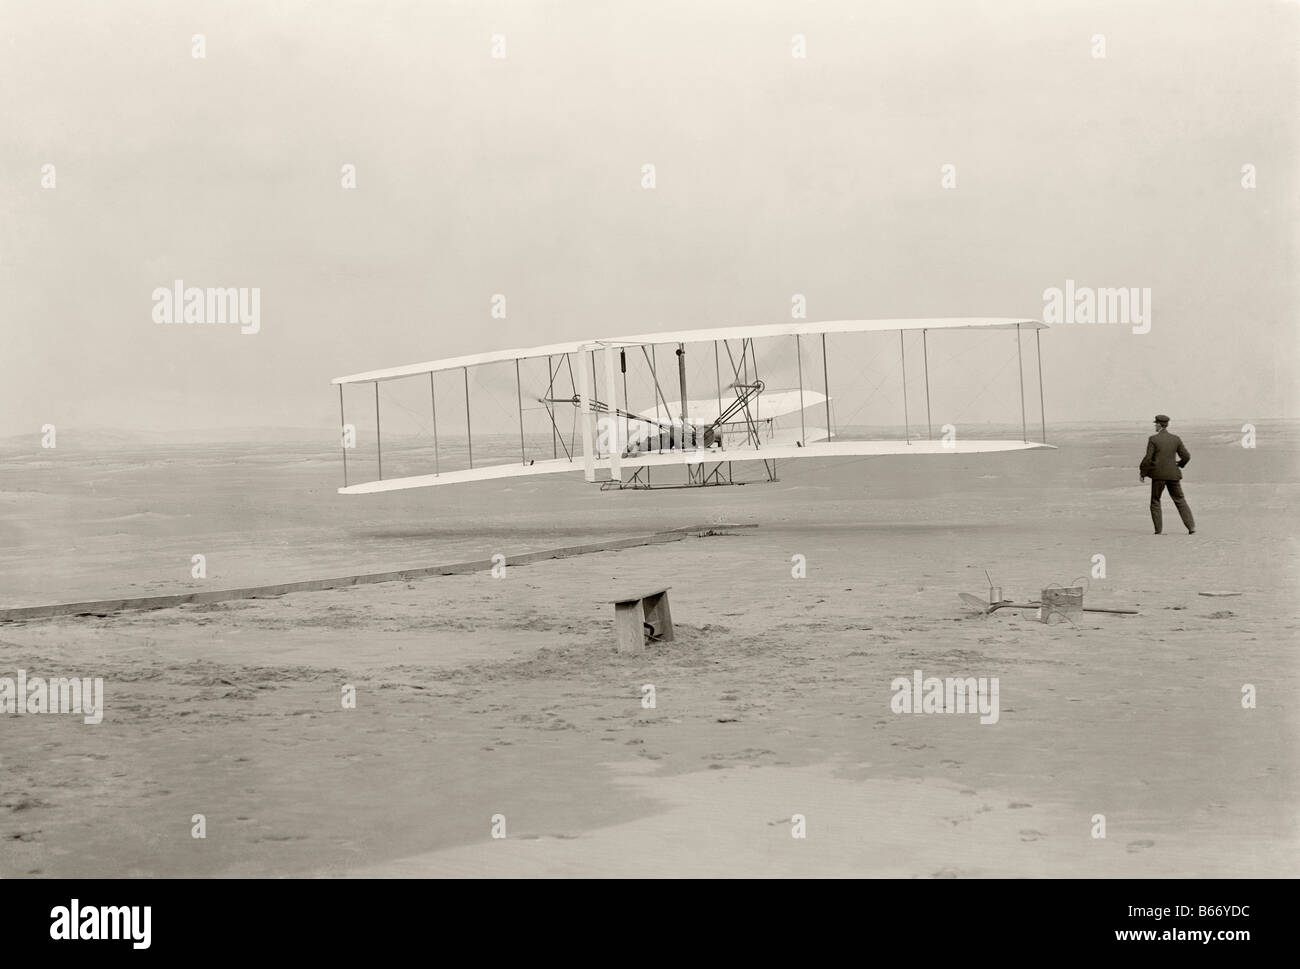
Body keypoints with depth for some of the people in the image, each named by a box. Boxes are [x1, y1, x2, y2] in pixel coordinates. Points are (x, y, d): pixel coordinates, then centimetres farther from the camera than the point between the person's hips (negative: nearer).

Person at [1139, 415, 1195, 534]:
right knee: (1180, 501, 9)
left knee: (1155, 501, 11)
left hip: (1158, 475, -3)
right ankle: (1191, 527, 1)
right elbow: (1187, 456, 2)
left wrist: (1142, 473, 0)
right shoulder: (1176, 439, 2)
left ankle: (1158, 529, 6)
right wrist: (1180, 464, 23)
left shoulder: (1153, 439, -9)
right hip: (1173, 474, 3)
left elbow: (1148, 458, -11)